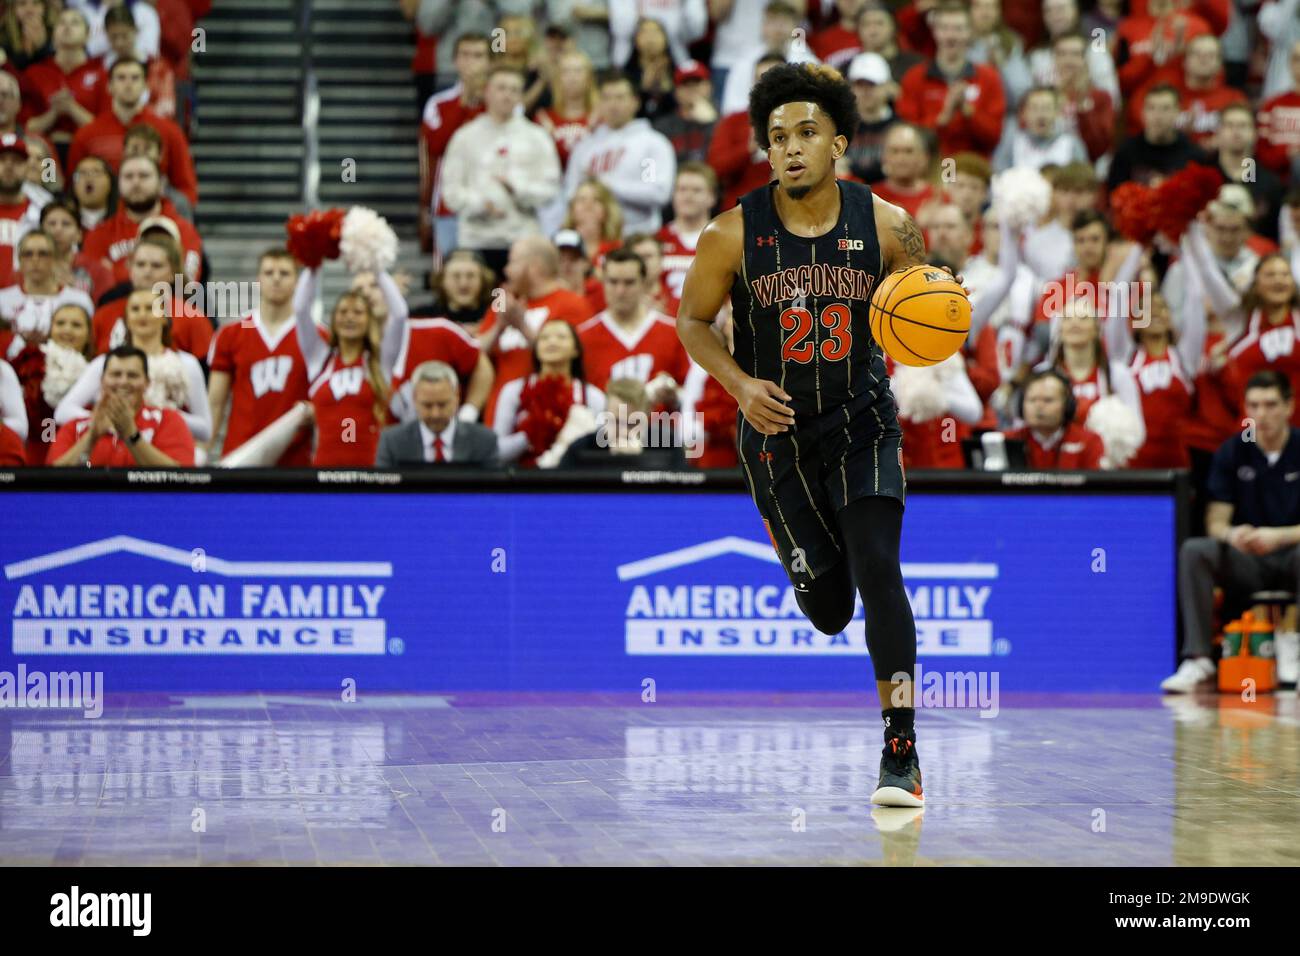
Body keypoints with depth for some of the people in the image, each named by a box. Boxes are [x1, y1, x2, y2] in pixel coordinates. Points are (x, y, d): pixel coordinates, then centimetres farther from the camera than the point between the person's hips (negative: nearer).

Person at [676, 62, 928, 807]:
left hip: (863, 422, 0)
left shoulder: (886, 226, -9)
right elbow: (693, 320, 1)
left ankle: (903, 749, -14)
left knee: (878, 569, -19)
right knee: (829, 608, 3)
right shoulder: (735, 233, -11)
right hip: (779, 431, 1)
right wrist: (740, 384, -16)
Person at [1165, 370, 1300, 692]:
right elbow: (1215, 524, 0)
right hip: (1247, 562, 3)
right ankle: (1198, 658, -29)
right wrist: (1233, 535, -23)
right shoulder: (1232, 452, 4)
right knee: (1194, 550, -25)